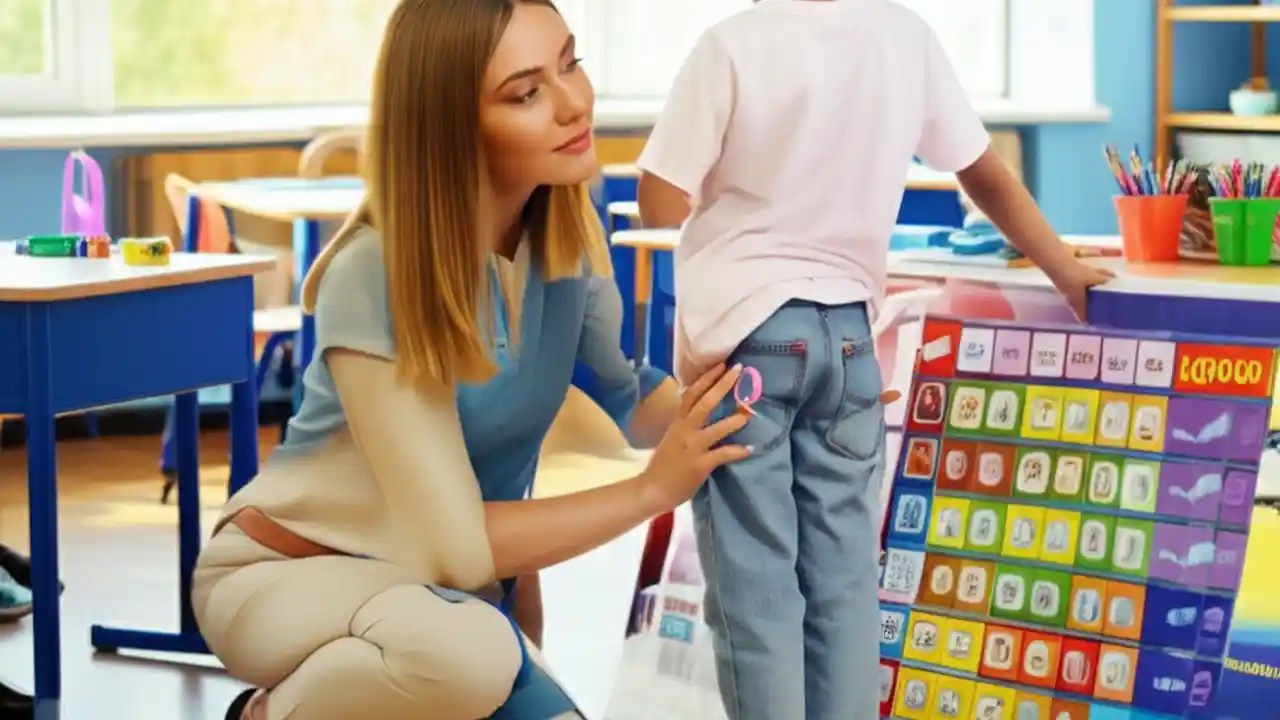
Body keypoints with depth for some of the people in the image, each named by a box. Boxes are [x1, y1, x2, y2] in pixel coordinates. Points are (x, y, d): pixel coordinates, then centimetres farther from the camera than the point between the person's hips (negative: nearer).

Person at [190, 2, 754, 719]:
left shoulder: (566, 236, -9)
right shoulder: (376, 278, -28)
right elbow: (456, 544, -27)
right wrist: (656, 487, -26)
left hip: (439, 591, 7)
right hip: (291, 577, -6)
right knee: (468, 648, -38)